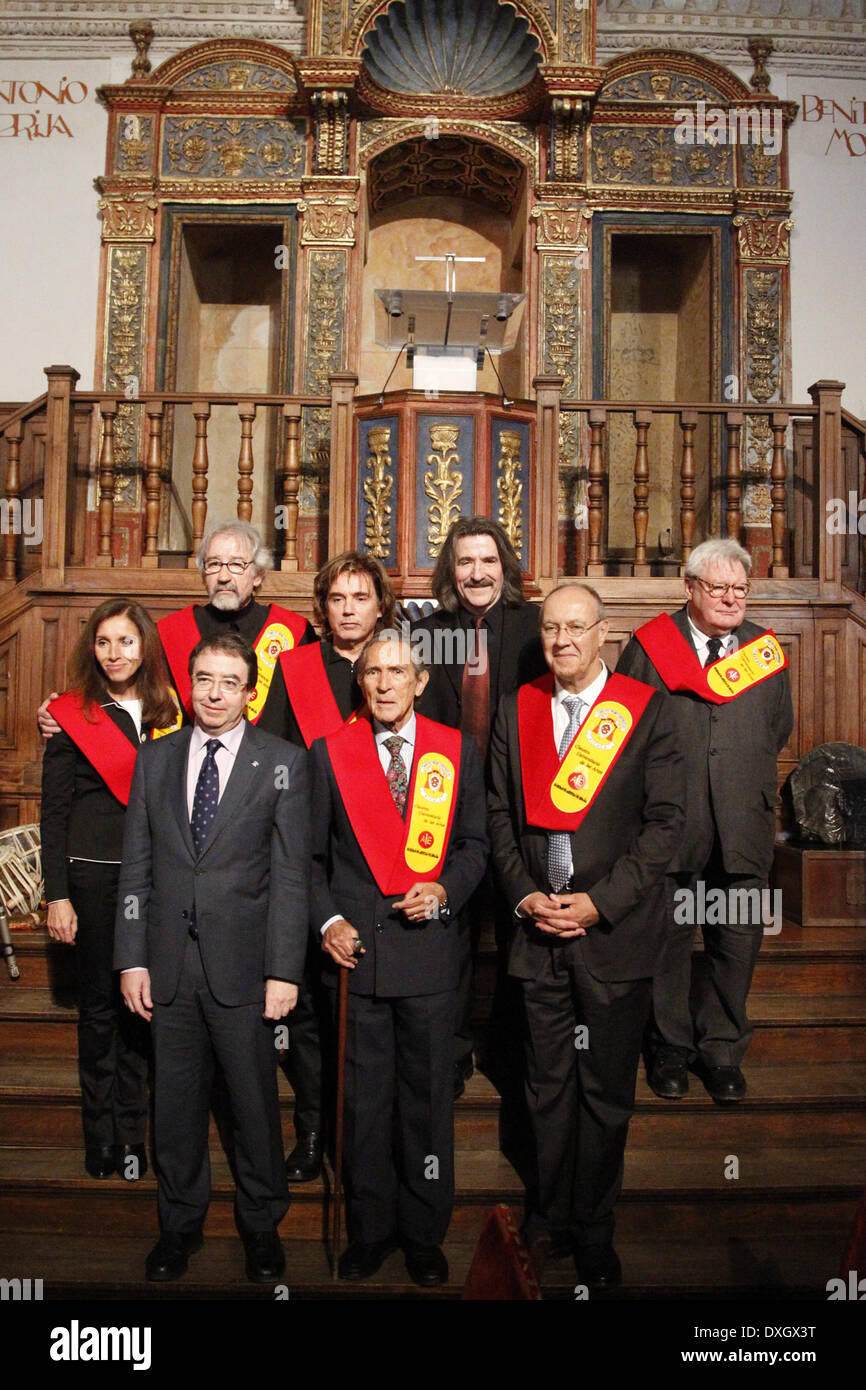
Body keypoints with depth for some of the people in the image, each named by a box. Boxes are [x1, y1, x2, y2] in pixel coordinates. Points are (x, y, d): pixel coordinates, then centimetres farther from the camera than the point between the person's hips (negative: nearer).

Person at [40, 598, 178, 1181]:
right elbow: (54, 811, -1)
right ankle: (101, 1137, 21)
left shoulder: (168, 712, 6)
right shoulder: (73, 715, -1)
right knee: (100, 1002, 7)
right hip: (94, 875, -2)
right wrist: (57, 894, -6)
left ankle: (132, 1135, 20)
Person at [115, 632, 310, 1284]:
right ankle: (180, 1222, 35)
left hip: (243, 965, -2)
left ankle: (262, 1224, 30)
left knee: (255, 1101, 9)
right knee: (175, 1102, 14)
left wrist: (284, 970, -9)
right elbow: (136, 867, 8)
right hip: (169, 964, 3)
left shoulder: (283, 762, -2)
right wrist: (132, 959, 2)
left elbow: (291, 875, -5)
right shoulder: (155, 759, 7)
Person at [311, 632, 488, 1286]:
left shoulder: (457, 750, 3)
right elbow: (311, 854, 6)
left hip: (429, 944, 0)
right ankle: (371, 1228, 29)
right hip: (356, 946, 0)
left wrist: (444, 891, -9)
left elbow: (474, 843, 8)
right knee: (364, 1098, 11)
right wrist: (328, 920, -6)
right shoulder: (329, 753, 1)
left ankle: (425, 1232, 28)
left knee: (429, 1097, 11)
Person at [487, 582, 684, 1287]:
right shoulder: (516, 709, 6)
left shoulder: (647, 709, -5)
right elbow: (500, 814, 8)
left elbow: (666, 820, -7)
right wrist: (525, 895, -5)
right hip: (539, 933, 3)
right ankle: (553, 1213, 34)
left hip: (616, 932, -2)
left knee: (607, 1090, 10)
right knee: (548, 1085, 15)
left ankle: (594, 1230, 29)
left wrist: (601, 901, -13)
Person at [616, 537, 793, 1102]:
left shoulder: (766, 650, 8)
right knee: (667, 939, 9)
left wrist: (748, 776, 8)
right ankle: (671, 1050, 27)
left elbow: (779, 728, 16)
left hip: (743, 826, 2)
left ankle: (721, 1049, 28)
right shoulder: (649, 645, 1)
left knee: (738, 941, 9)